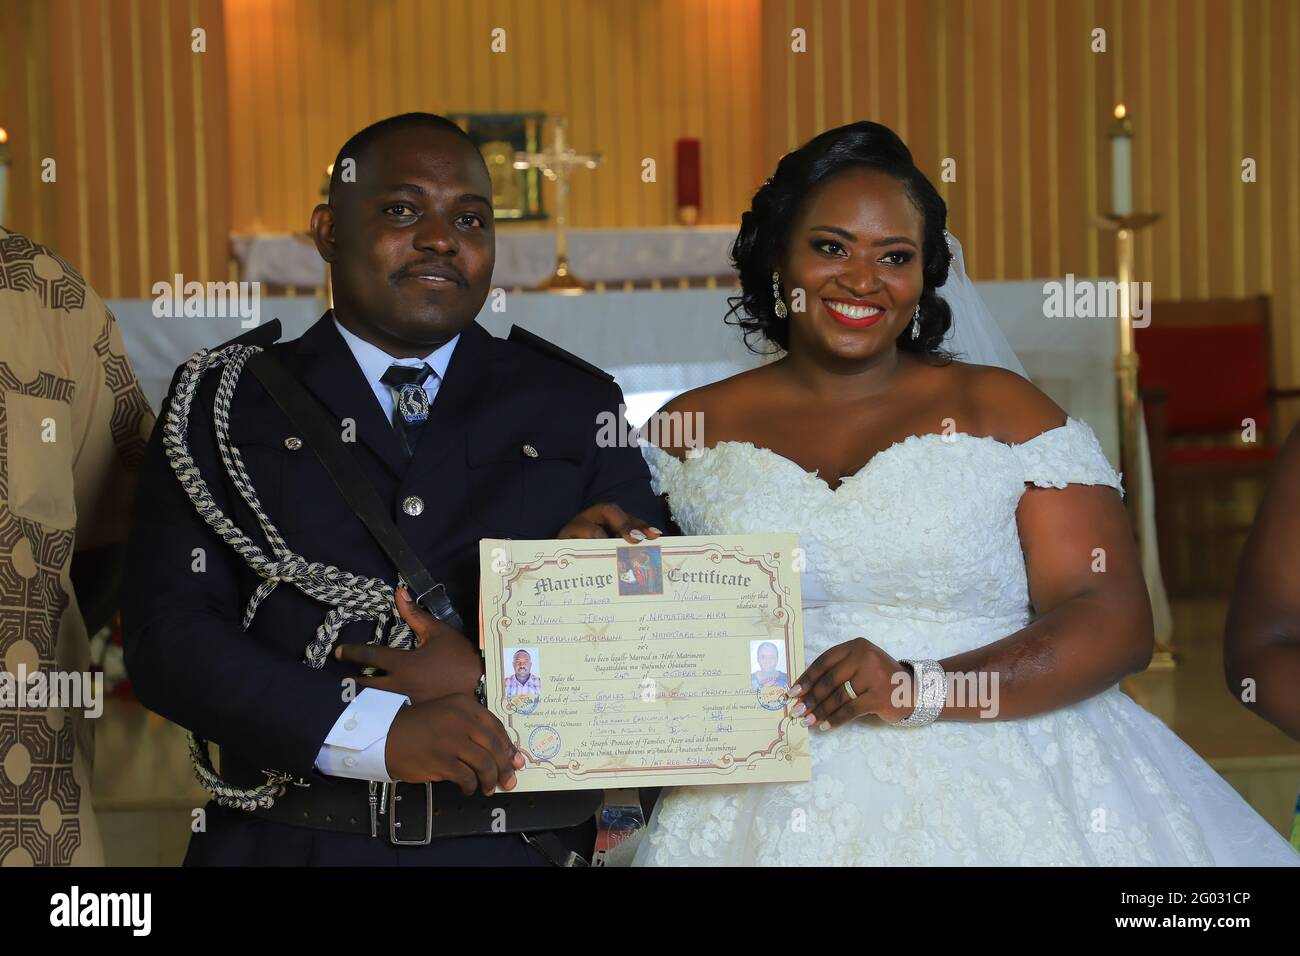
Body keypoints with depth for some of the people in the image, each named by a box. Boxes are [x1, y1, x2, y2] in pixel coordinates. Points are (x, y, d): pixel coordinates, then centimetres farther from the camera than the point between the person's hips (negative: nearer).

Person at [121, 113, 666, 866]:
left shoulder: (579, 407, 4)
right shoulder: (224, 406, 1)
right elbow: (167, 635, -9)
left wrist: (491, 690, -17)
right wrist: (380, 730, -21)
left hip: (517, 842, 1)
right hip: (287, 841, -1)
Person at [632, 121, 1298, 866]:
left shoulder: (1000, 411, 5)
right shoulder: (691, 431, 10)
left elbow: (1116, 620, -1)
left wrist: (921, 688, -14)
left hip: (994, 793, -1)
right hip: (765, 798, 1)